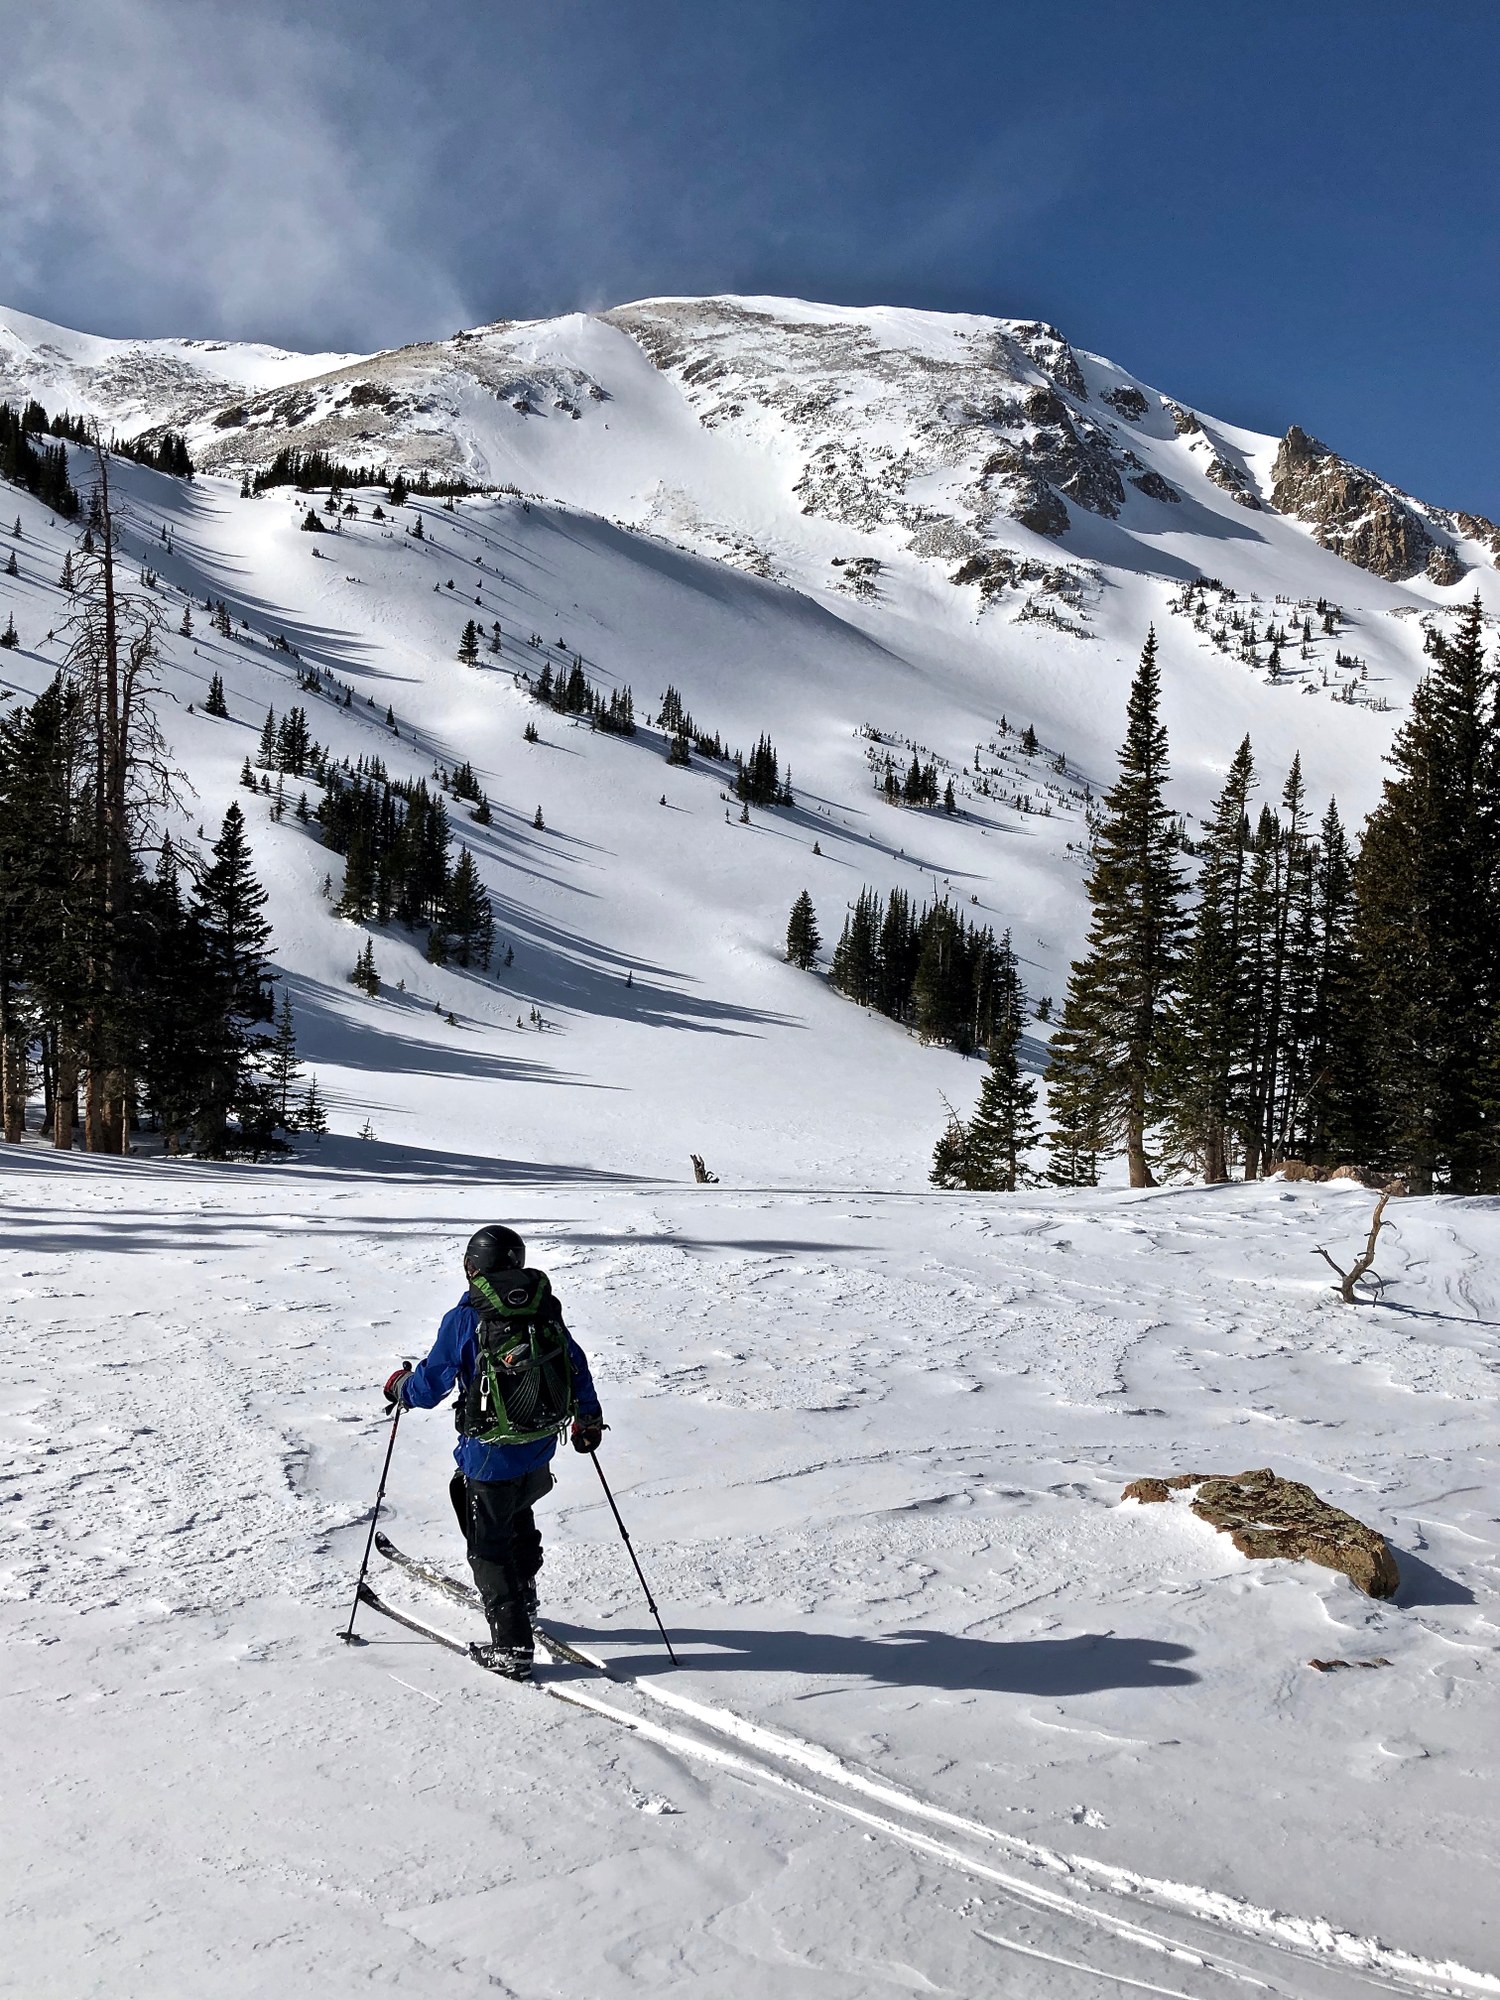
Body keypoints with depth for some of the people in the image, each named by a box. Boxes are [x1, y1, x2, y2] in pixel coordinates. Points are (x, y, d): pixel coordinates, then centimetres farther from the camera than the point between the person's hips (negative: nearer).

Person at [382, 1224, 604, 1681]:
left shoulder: (465, 1319, -15)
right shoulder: (546, 1308, -2)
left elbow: (429, 1386, -9)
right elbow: (576, 1366, 8)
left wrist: (399, 1387, 15)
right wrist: (588, 1418, 24)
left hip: (491, 1455, -5)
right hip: (541, 1451, 5)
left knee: (489, 1547, 10)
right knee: (518, 1515, 31)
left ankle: (511, 1647, 12)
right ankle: (523, 1600, 43)